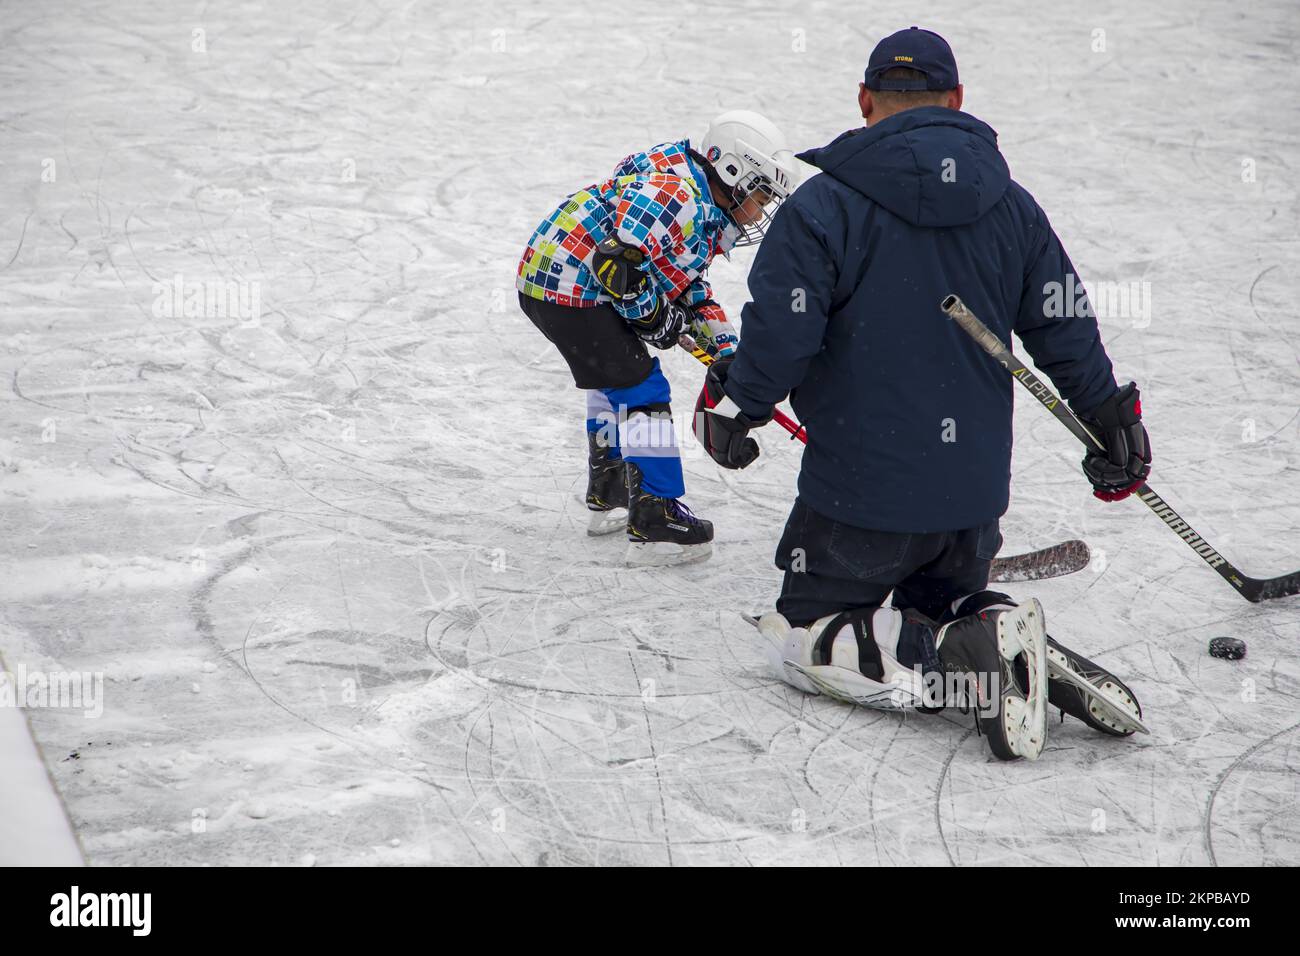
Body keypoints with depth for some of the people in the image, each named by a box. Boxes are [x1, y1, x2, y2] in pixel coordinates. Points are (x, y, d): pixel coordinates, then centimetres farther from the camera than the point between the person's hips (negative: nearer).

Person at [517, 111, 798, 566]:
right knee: (639, 387, -10)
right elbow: (620, 259, -30)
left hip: (552, 280, 11)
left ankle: (609, 497, 43)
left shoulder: (706, 214, 14)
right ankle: (655, 525, -9)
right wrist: (653, 315, -17)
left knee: (614, 374, 28)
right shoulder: (676, 193, -21)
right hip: (567, 286, -11)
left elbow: (689, 285, 21)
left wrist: (723, 346, 12)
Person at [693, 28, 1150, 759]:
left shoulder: (824, 204, -12)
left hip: (862, 490, -5)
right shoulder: (1011, 204, 4)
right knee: (942, 604, 29)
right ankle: (1010, 645, -6)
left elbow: (779, 338, -15)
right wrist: (1116, 422, 24)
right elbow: (1066, 330, 9)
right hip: (976, 492, 5)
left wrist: (729, 408, 5)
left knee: (804, 638, 9)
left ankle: (964, 652, -17)